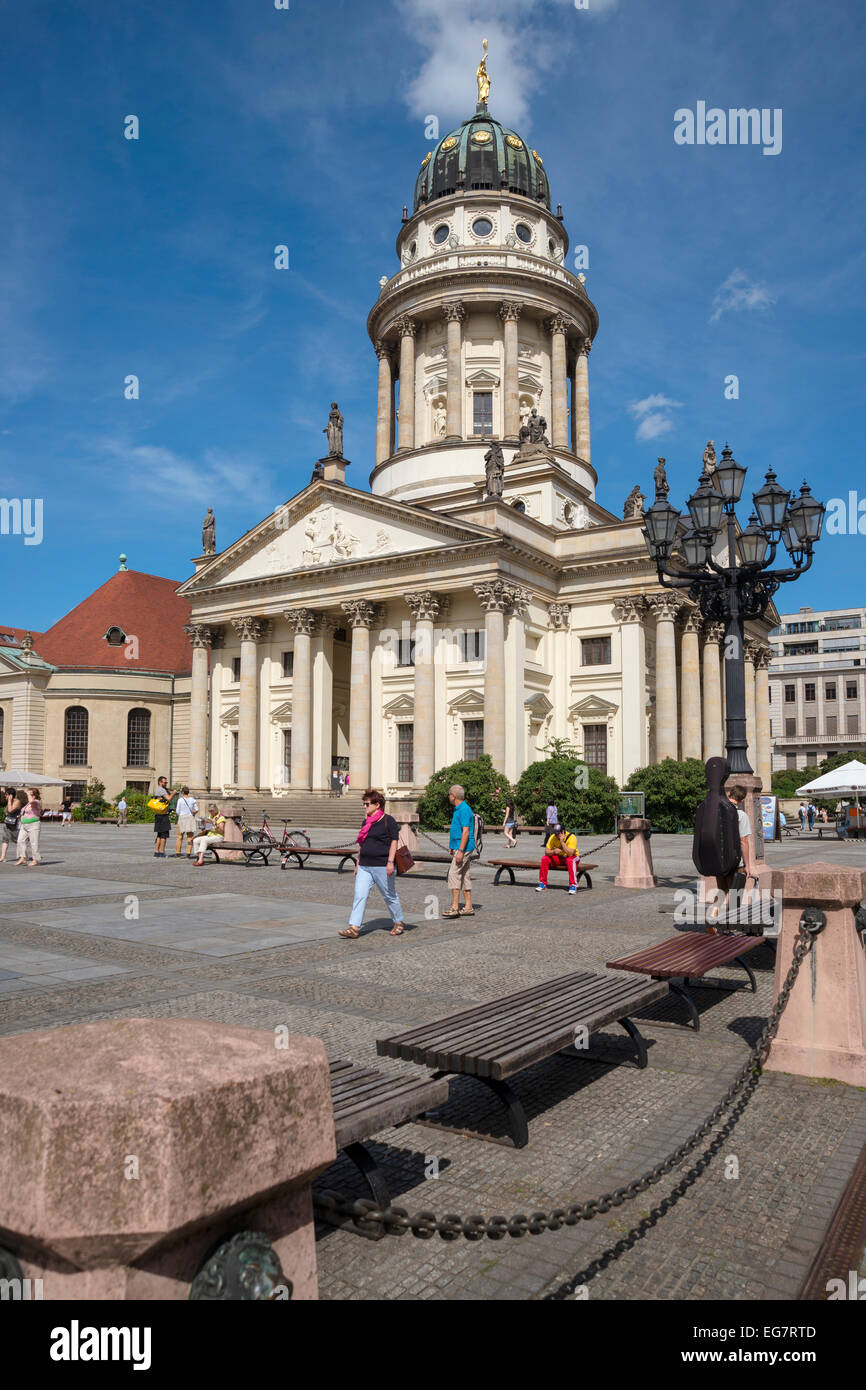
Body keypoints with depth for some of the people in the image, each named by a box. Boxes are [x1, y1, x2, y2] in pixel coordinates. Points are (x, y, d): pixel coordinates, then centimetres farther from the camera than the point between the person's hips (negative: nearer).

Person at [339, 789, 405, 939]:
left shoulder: (388, 820, -7)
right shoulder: (366, 822, 14)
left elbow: (394, 842, -11)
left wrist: (390, 862, -18)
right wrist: (358, 864, 19)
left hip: (382, 866, -6)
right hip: (364, 866, 6)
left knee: (390, 896, 8)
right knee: (359, 895, -5)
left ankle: (398, 923, 27)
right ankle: (354, 928, -8)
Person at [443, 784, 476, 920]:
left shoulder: (464, 810, -16)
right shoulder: (458, 809, 17)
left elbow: (466, 832, -21)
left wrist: (460, 851, -25)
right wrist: (453, 848, 26)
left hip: (463, 848, -10)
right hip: (459, 848, 10)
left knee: (454, 874, -12)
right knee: (464, 876, 10)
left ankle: (455, 907, -13)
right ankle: (468, 907, 13)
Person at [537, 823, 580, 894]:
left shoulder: (571, 837, -24)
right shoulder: (552, 837, -10)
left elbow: (570, 854, -34)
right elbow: (546, 851, -12)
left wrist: (562, 842, -35)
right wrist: (553, 851, -33)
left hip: (572, 857, -4)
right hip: (559, 858, 4)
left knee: (570, 860, -39)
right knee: (544, 858, -18)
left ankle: (573, 885, -33)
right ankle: (542, 883, -8)